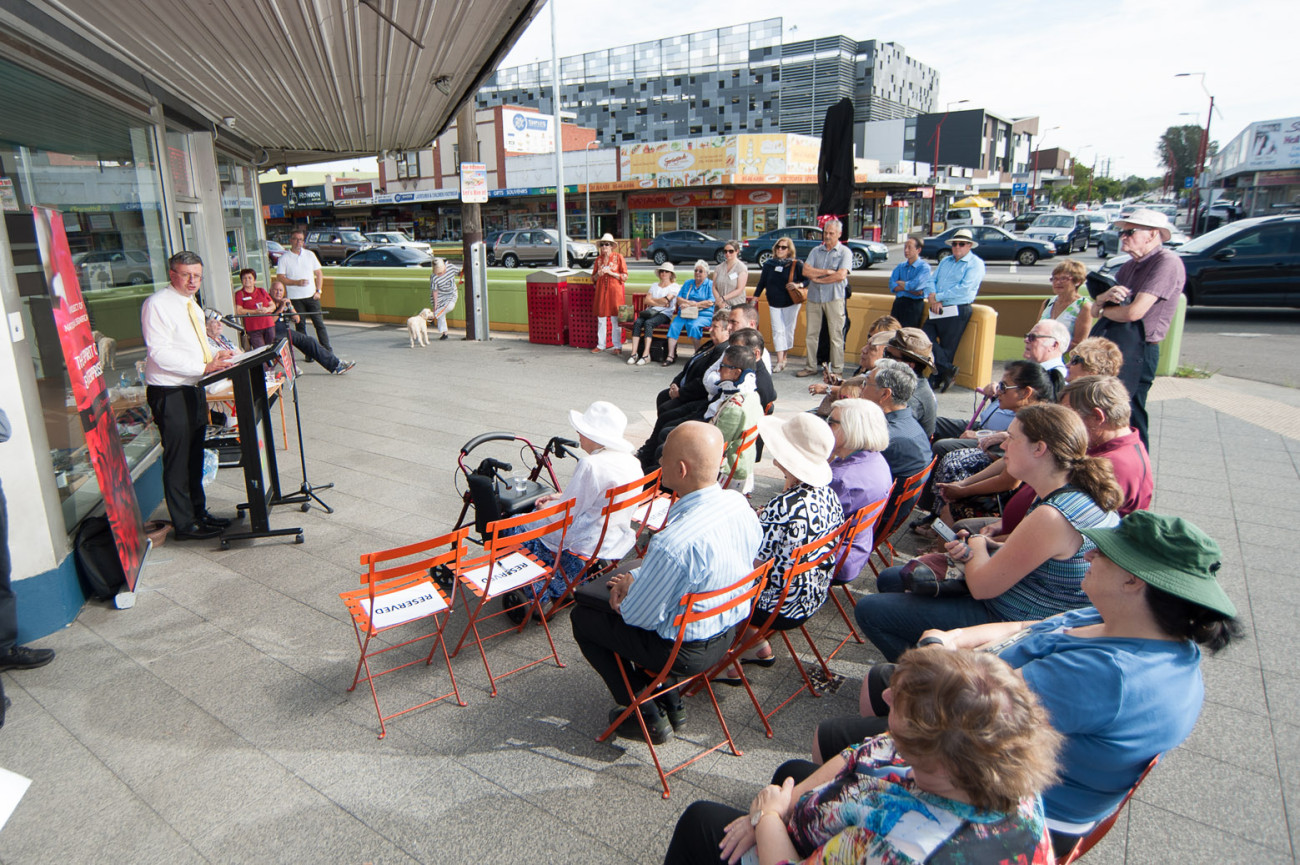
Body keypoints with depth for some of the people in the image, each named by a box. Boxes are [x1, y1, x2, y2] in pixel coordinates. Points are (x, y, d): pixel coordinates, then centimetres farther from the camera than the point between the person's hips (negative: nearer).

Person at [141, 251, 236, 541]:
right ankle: (184, 525, 8)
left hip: (193, 387, 9)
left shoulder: (192, 305, 16)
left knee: (195, 457, 18)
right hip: (169, 393, -9)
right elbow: (160, 353, -21)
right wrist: (204, 366, -25)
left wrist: (215, 357, 2)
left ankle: (199, 513, 31)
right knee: (177, 460, -1)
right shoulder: (157, 304, -13)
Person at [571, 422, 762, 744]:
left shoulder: (674, 542, -36)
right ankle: (670, 702, 31)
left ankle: (648, 715, 19)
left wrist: (624, 602, 0)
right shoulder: (738, 503, -11)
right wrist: (635, 577, 2)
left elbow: (641, 615, -22)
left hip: (686, 651, -7)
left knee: (583, 617, 11)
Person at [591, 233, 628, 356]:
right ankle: (601, 345, 14)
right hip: (601, 291, 4)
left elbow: (625, 276, -2)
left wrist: (611, 272, -12)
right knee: (601, 319, 6)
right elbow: (593, 279, 17)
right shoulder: (598, 259, 13)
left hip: (615, 291, -4)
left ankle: (617, 347, 2)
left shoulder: (618, 257, 2)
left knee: (615, 320, -4)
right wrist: (598, 275, -4)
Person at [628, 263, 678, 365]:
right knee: (637, 322, -26)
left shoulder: (674, 286, 9)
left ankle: (646, 355, -39)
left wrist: (652, 299, 6)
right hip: (651, 312, 5)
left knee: (648, 323, -34)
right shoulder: (654, 285, 25)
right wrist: (660, 303, -3)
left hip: (664, 314, -5)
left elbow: (666, 300, -7)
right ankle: (634, 354, -33)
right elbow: (647, 301, 10)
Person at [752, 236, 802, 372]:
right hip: (774, 303, 2)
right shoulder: (769, 264, 3)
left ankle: (784, 358, 20)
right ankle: (780, 362, -5)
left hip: (791, 303, -2)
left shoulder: (796, 264, -6)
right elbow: (762, 282, 11)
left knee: (788, 330, 5)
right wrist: (755, 297, 11)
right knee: (777, 331, -3)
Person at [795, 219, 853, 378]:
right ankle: (810, 367, 16)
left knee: (836, 336, -1)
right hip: (814, 297, 4)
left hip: (834, 299, -4)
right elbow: (806, 271, -1)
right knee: (811, 334, 7)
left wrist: (817, 278, -7)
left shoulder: (845, 252, 0)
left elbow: (841, 275, -13)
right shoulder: (816, 251, 11)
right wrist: (827, 272, -9)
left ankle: (837, 369, 5)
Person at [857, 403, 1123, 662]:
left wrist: (977, 543, -4)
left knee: (869, 610, -11)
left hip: (1006, 623, -10)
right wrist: (991, 546, -5)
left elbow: (982, 587, -25)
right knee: (889, 579, 19)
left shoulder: (1052, 517, -32)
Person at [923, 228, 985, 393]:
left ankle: (939, 380, 7)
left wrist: (938, 297, -12)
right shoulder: (945, 261, 19)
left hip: (957, 312, -7)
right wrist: (933, 299, -8)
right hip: (937, 310, 7)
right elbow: (932, 281, 14)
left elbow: (964, 289, -15)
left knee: (947, 348, -3)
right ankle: (948, 369, 3)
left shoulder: (975, 264, -3)